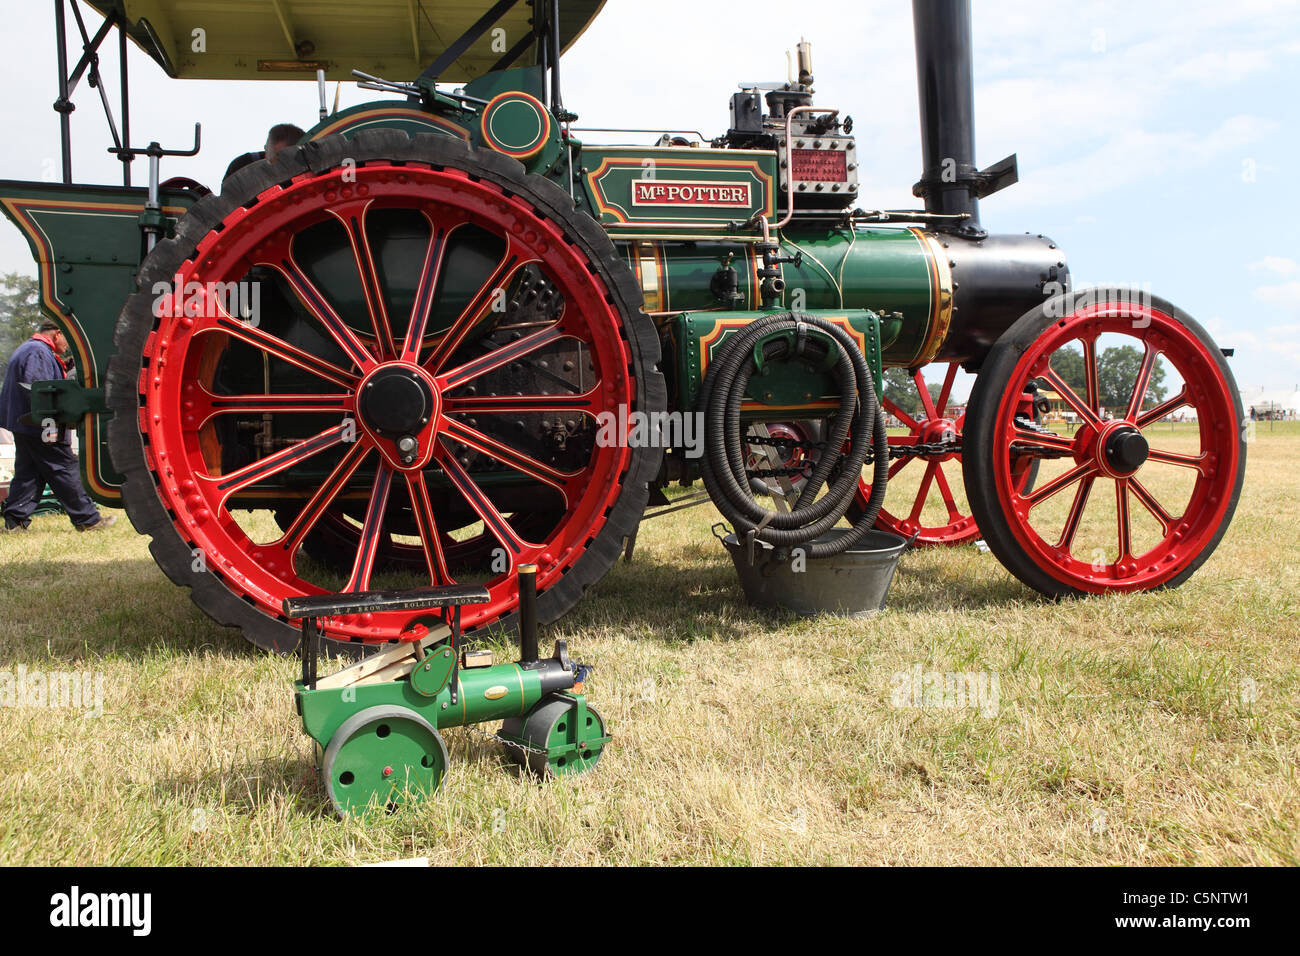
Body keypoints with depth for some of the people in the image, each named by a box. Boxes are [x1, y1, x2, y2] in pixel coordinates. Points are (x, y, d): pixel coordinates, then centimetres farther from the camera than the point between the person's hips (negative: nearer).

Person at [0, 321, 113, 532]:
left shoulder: (25, 348, 21)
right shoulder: (39, 352, -14)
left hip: (22, 427, 10)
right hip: (38, 428, -10)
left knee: (27, 473, 12)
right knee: (66, 471, -4)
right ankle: (87, 519, 1)